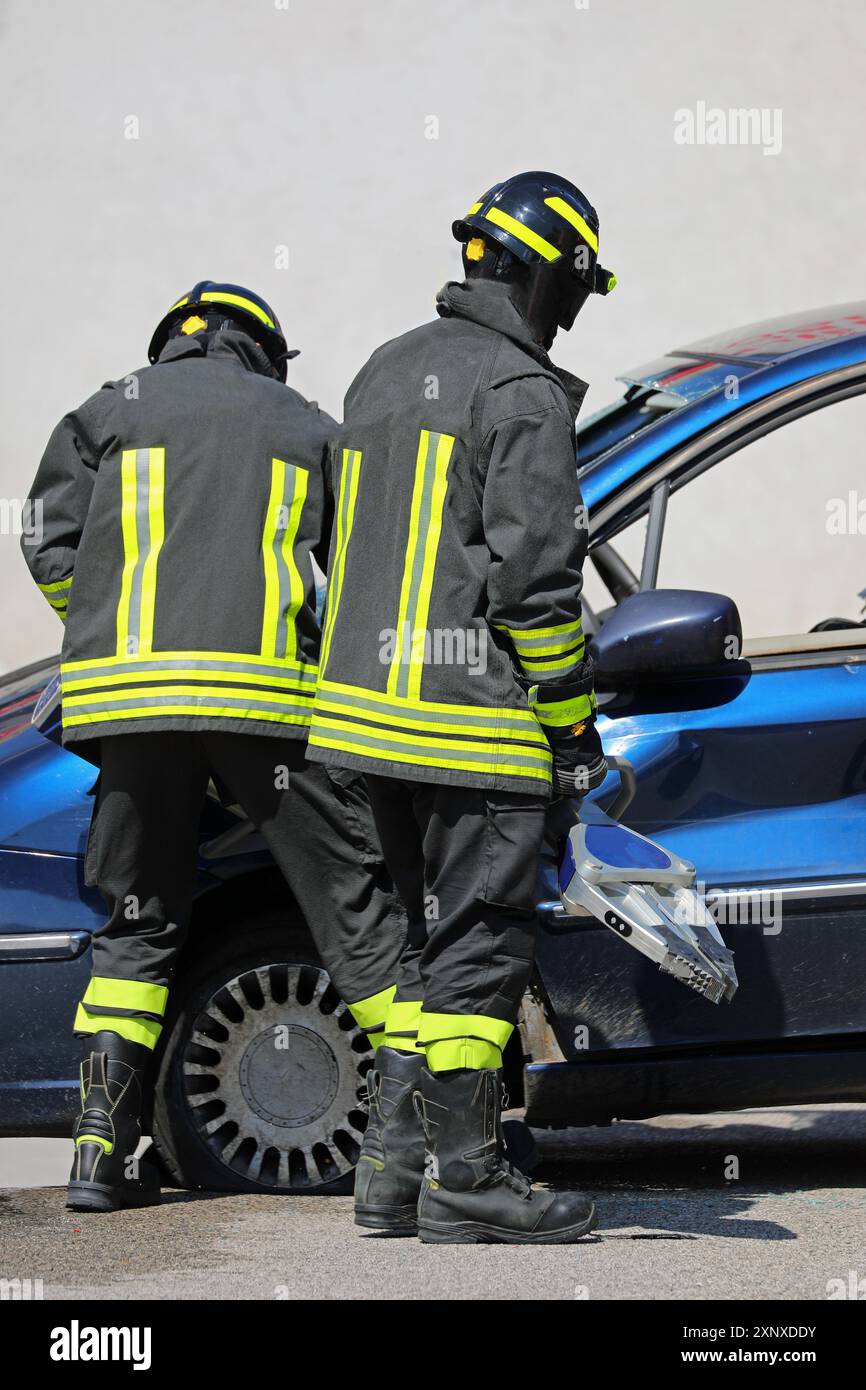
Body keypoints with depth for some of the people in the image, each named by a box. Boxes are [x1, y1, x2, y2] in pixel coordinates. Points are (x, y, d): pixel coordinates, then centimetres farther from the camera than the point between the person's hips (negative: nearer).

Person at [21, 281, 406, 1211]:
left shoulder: (110, 412, 19)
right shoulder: (308, 428, 22)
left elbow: (53, 551, 11)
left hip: (126, 687, 1)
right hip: (267, 692, -1)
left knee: (138, 923, 13)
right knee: (356, 907, 5)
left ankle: (100, 1146, 6)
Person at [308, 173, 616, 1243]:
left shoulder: (384, 373, 15)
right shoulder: (522, 393, -12)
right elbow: (535, 572, -17)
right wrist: (573, 723, -10)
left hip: (368, 704, 8)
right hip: (475, 722, -8)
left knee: (432, 939, 16)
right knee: (479, 945, -2)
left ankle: (392, 1164, 15)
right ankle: (465, 1179, 0)